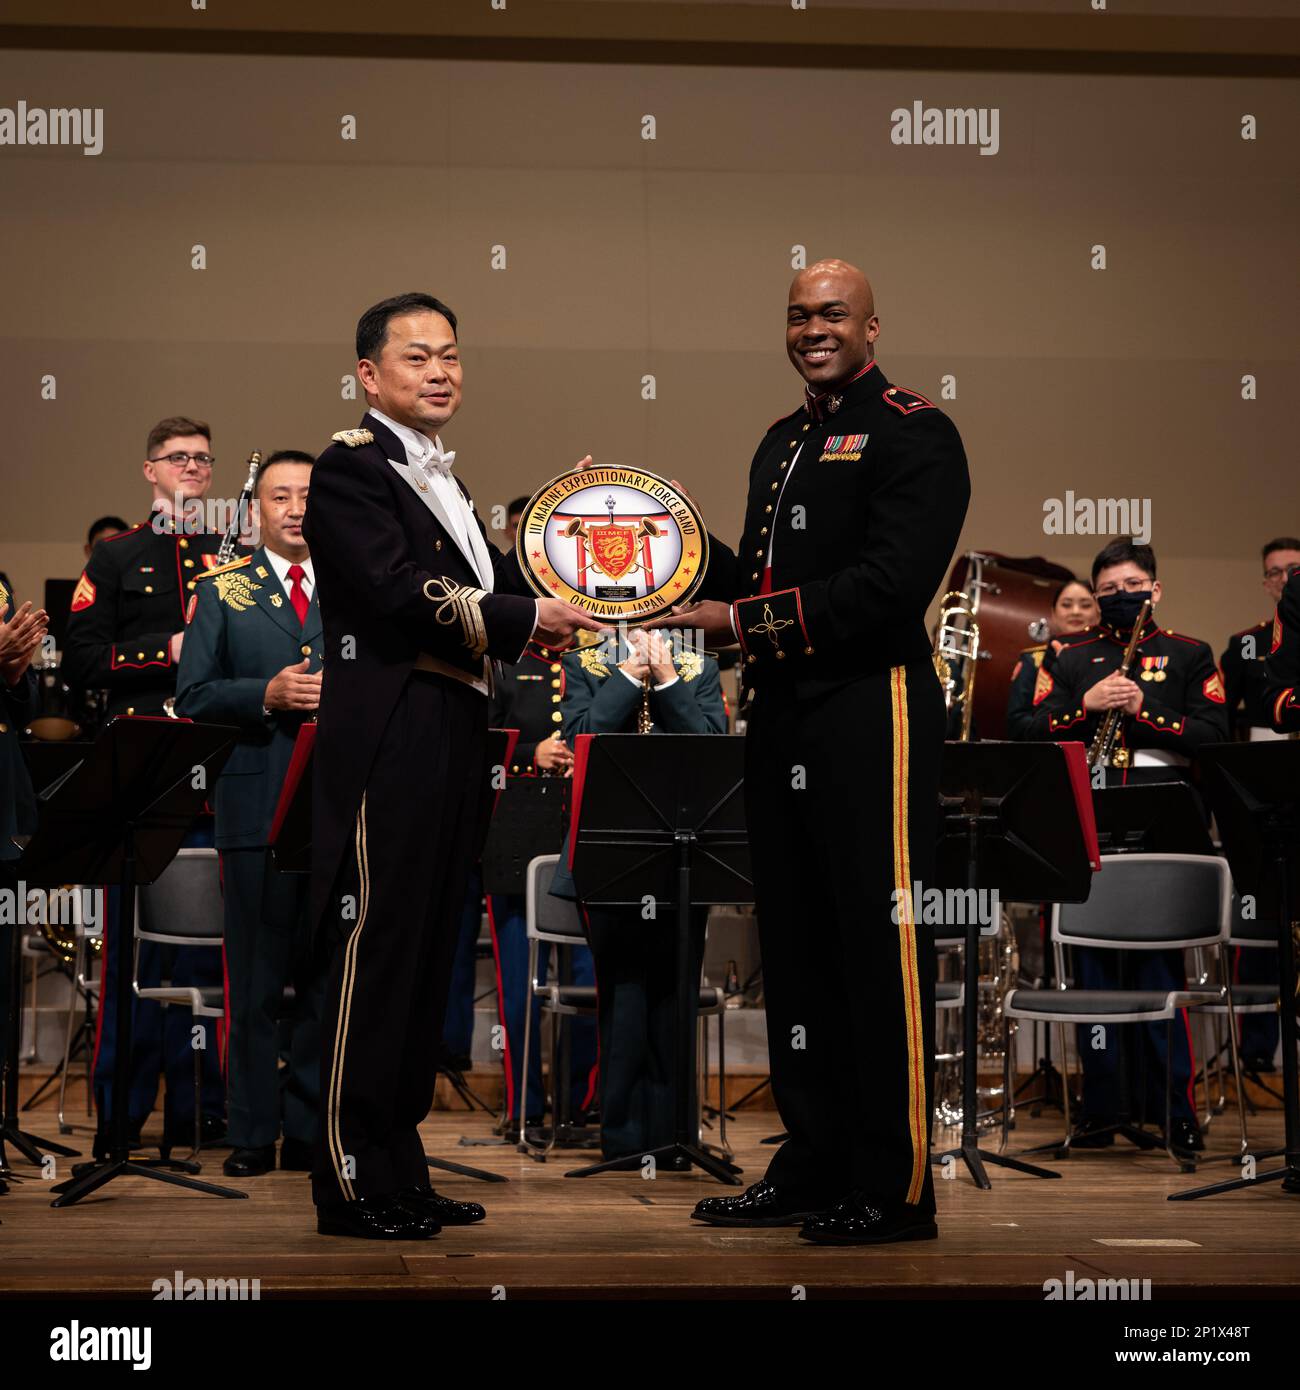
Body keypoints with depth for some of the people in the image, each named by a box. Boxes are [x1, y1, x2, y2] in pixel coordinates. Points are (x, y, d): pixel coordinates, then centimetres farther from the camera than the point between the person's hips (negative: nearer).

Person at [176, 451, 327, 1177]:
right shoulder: (222, 591, 10)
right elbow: (193, 695, 2)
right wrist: (268, 695, -13)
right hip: (258, 808, -2)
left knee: (329, 977, 4)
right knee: (255, 980, 1)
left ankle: (313, 1131, 11)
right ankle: (253, 1135, 8)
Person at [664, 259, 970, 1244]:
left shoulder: (915, 434, -6)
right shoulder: (783, 443, 21)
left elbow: (892, 585, -18)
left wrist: (743, 621, -18)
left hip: (873, 710, -9)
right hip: (784, 716, 9)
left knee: (880, 950, -5)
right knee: (796, 949, 12)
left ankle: (895, 1188, 2)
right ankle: (812, 1169, 22)